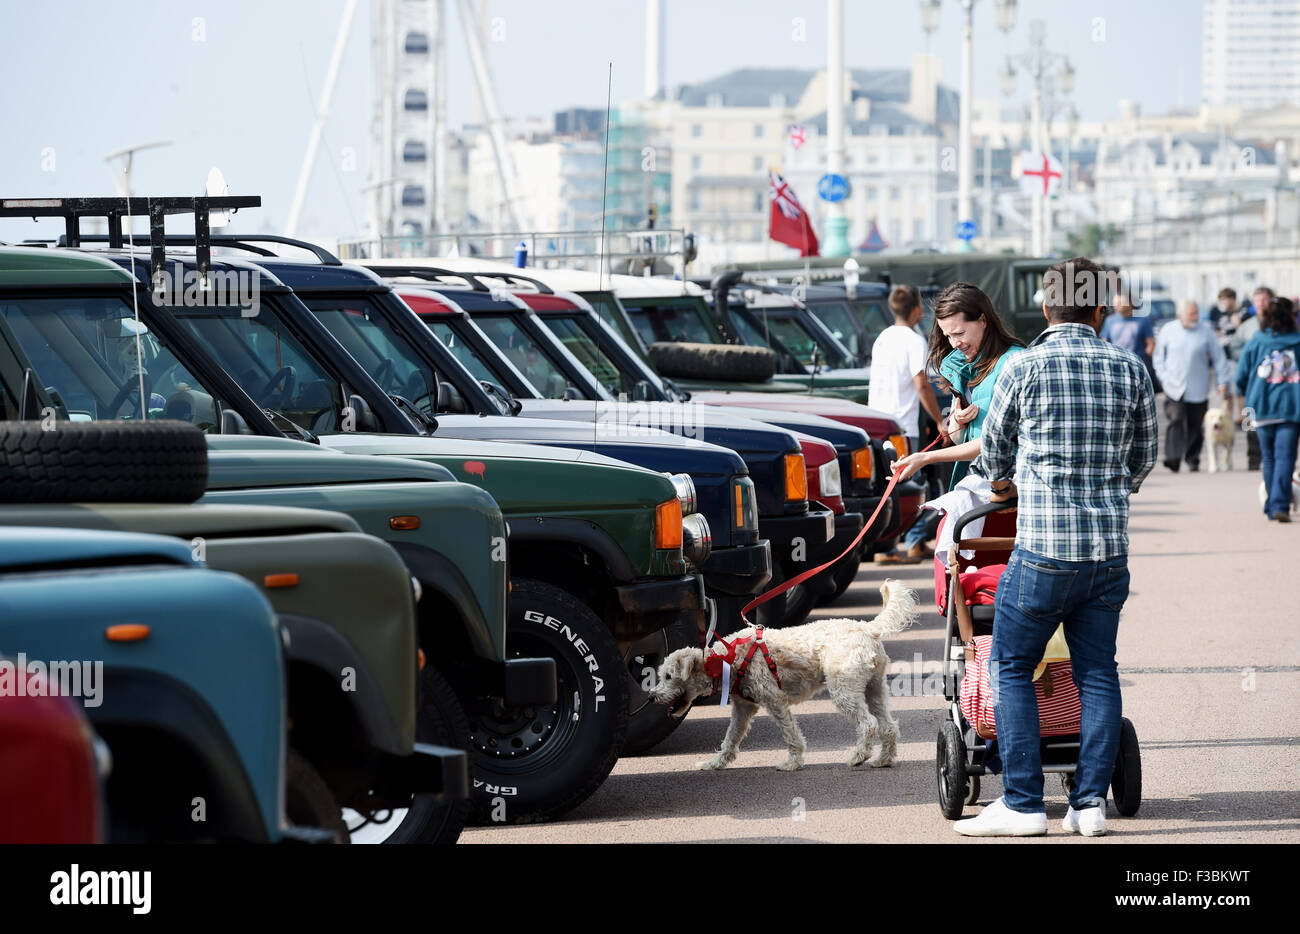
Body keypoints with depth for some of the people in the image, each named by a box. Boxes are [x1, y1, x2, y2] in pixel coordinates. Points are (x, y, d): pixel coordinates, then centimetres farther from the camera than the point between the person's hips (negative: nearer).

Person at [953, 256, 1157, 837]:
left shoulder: (1024, 366, -4)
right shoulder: (1129, 370, 4)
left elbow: (994, 444, 12)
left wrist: (1002, 483, 34)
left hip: (1044, 546, -3)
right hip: (1111, 548, 4)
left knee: (1011, 668, 4)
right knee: (1097, 671, 10)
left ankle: (1023, 805, -1)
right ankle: (1090, 801, 5)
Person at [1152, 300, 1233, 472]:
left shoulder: (1206, 333, 2)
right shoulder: (1168, 331, 4)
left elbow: (1219, 359, 7)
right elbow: (1159, 356, 13)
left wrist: (1223, 382, 3)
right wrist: (1163, 376, 2)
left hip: (1198, 390, 1)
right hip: (1174, 388, -1)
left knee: (1195, 425, 5)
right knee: (1176, 420, -16)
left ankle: (1193, 460, 19)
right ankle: (1173, 459, -23)